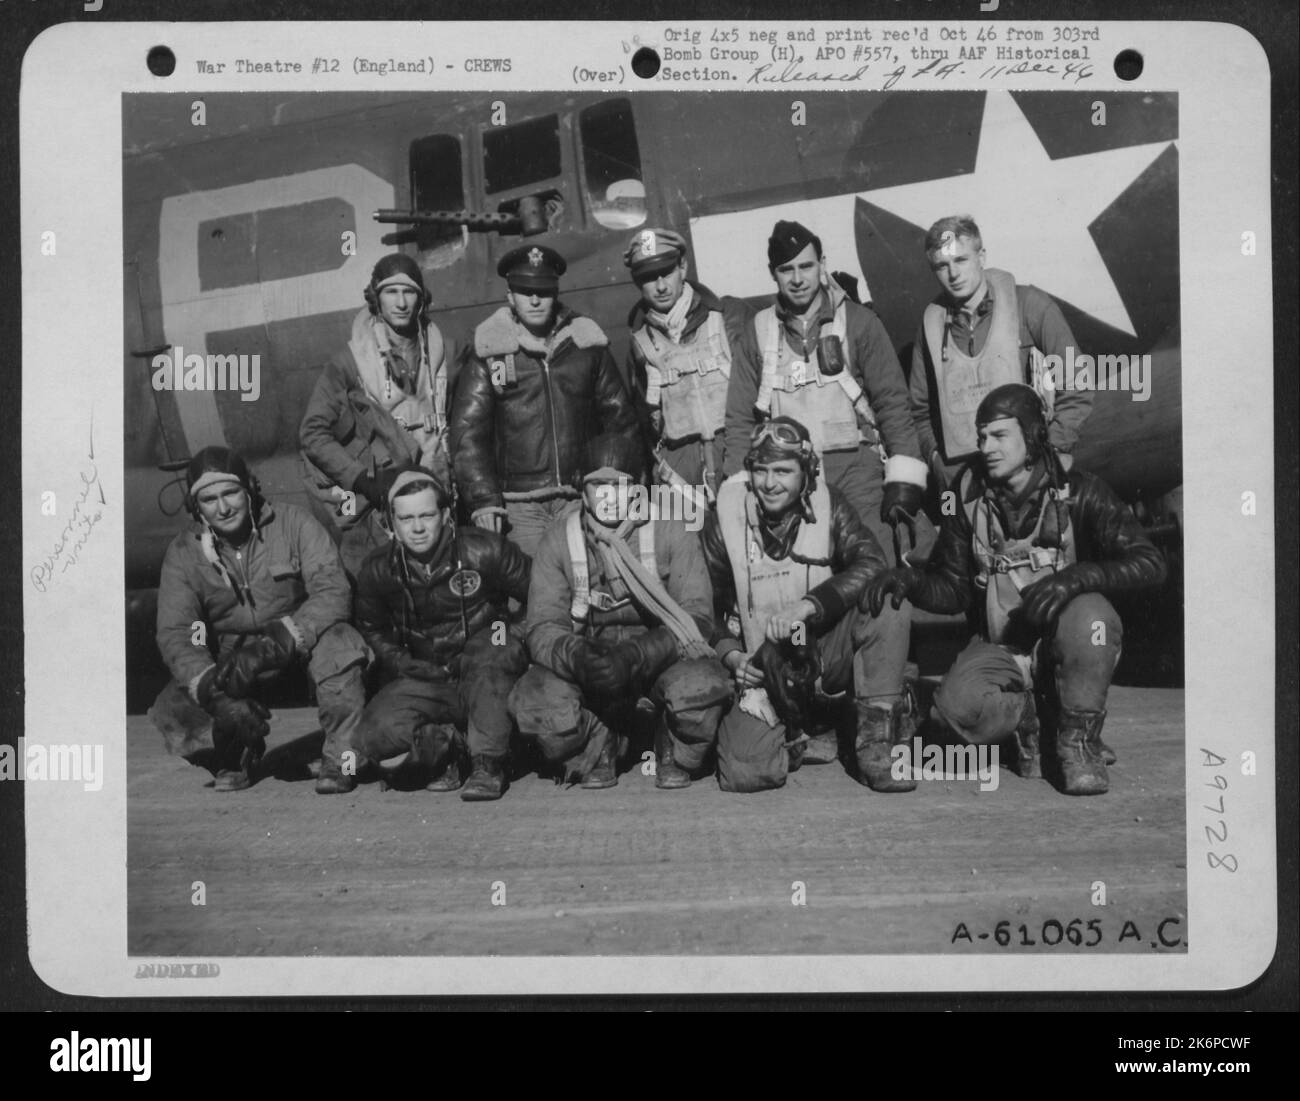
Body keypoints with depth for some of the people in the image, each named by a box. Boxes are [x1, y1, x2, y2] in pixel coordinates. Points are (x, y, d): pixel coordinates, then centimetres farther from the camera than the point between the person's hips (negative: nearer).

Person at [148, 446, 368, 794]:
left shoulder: (292, 525, -13)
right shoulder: (183, 553, -7)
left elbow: (333, 592, -23)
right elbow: (173, 634, -15)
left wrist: (276, 642, -37)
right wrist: (217, 695, -33)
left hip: (301, 645, -2)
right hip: (230, 657, 2)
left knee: (338, 641, -34)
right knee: (172, 710, -21)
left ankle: (340, 760, -17)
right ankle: (237, 752, 12)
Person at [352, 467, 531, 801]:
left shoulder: (482, 552, -12)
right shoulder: (378, 571, -3)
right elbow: (371, 631, 14)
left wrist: (510, 632, -15)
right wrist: (402, 664, -1)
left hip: (489, 680, -2)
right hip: (425, 682, 2)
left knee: (491, 647, -37)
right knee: (375, 735, -24)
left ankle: (489, 764, -24)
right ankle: (447, 744, 3)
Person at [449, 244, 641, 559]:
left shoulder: (587, 343, 8)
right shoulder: (487, 354, 1)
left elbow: (620, 417, 13)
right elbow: (467, 432, -2)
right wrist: (484, 500, -11)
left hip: (586, 500, 2)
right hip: (519, 506, -2)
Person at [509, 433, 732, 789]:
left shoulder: (671, 530, -7)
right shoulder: (559, 539, -2)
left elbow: (698, 616, -14)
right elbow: (542, 628, -8)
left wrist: (635, 655, -31)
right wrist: (578, 657, -33)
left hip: (661, 654, -1)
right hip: (586, 654, 1)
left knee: (701, 686, -35)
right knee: (536, 702, -28)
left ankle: (675, 759, 1)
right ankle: (596, 754, 6)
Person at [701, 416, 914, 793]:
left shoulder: (828, 505, -4)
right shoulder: (723, 519, -5)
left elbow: (872, 565, -20)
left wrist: (808, 605, -32)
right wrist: (730, 654, -16)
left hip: (825, 647, 1)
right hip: (761, 665, -1)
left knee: (889, 605, -28)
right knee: (743, 774, -24)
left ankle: (877, 744, -17)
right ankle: (794, 743, 14)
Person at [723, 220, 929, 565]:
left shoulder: (858, 322, 4)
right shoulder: (759, 330, 11)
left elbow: (891, 402, 1)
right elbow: (741, 417, 12)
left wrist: (904, 477, -7)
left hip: (855, 467, -2)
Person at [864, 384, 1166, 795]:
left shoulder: (1078, 493, -11)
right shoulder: (970, 495, -2)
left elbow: (1148, 562, -20)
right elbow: (954, 588, 3)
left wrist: (1075, 577, -35)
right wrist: (911, 581, -18)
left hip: (1061, 643, -2)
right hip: (999, 648, 2)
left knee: (1088, 616, -36)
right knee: (958, 705, -28)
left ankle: (1079, 740, -13)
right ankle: (1025, 719, 7)